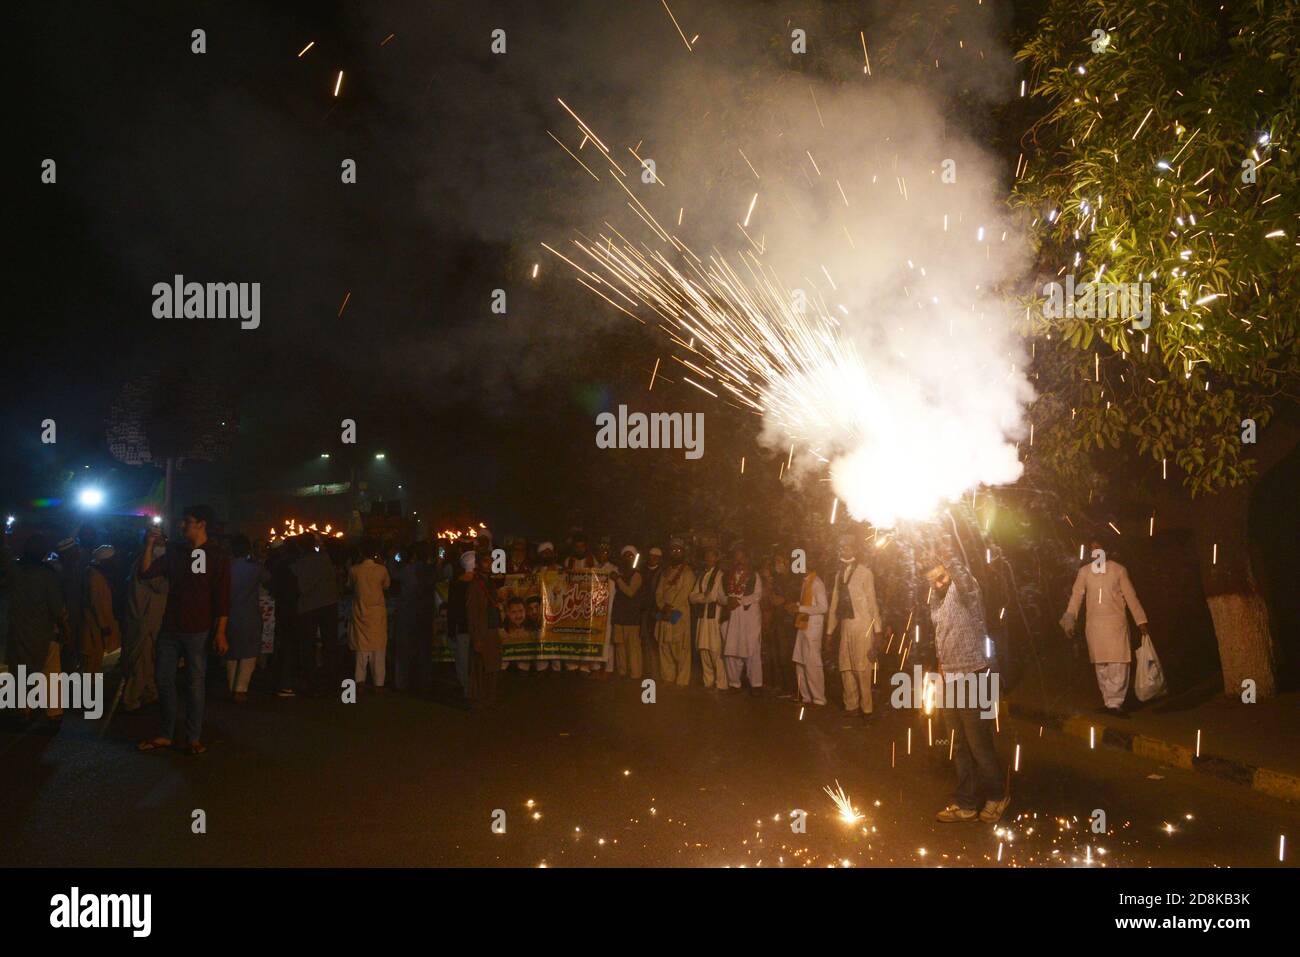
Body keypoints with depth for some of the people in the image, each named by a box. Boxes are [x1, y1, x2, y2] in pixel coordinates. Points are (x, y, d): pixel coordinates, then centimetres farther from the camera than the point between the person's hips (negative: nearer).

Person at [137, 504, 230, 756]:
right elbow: (146, 572, 6)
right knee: (163, 679, 7)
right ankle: (165, 735, 17)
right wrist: (149, 545, -4)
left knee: (194, 684, 1)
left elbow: (223, 597, -8)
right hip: (170, 629, 5)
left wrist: (220, 632, -14)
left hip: (198, 631, -5)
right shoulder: (175, 553, 11)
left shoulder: (216, 556, -4)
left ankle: (194, 738, 8)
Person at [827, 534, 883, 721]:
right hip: (845, 625, 6)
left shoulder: (864, 572, -5)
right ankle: (851, 706, 19)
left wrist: (877, 630, -10)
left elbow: (872, 602, -7)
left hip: (862, 625, -6)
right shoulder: (839, 573, 13)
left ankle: (866, 708, 7)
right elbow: (834, 603, 12)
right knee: (845, 668, 8)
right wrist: (830, 630, 10)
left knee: (862, 668, -3)